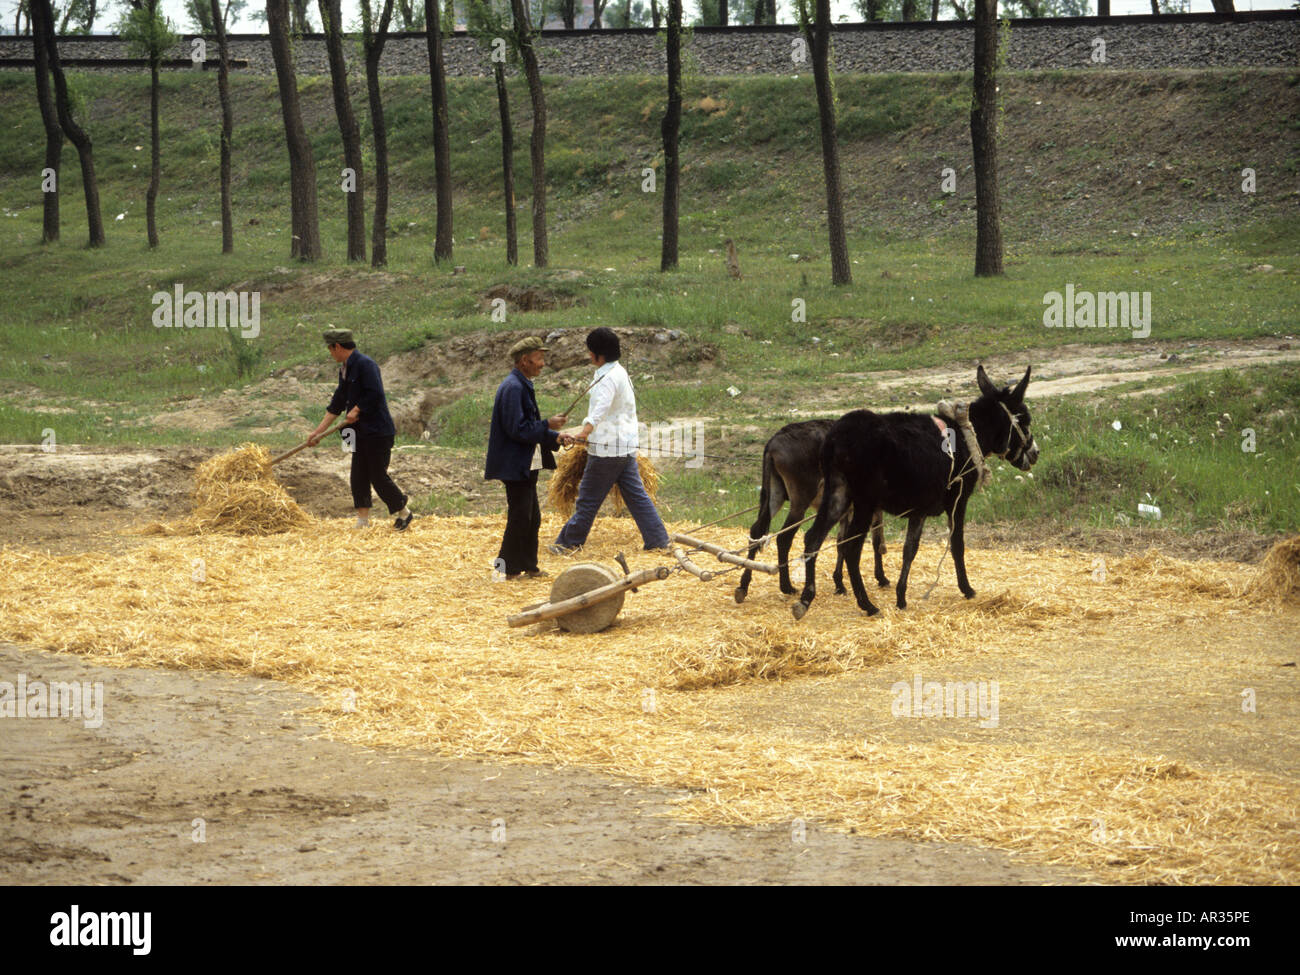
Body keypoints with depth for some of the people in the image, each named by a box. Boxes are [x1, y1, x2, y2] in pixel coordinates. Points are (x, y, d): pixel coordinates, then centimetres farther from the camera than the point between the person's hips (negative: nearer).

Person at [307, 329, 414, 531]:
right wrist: (319, 431, 18)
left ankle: (404, 513, 11)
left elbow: (374, 394, -24)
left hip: (377, 431, -9)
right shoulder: (344, 370, 15)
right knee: (358, 477, 6)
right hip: (361, 432, 9)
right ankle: (363, 521, 10)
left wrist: (356, 411, -13)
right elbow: (337, 404, 20)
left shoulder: (365, 364, -15)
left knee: (378, 476, -5)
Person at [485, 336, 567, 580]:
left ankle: (528, 566, 21)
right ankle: (509, 568, 1)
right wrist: (547, 425, -17)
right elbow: (517, 430, -23)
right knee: (520, 516, -6)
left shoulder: (523, 386, 14)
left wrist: (555, 438, 12)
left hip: (526, 465, 10)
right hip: (515, 465, -10)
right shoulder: (513, 388, -18)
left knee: (532, 518, 14)